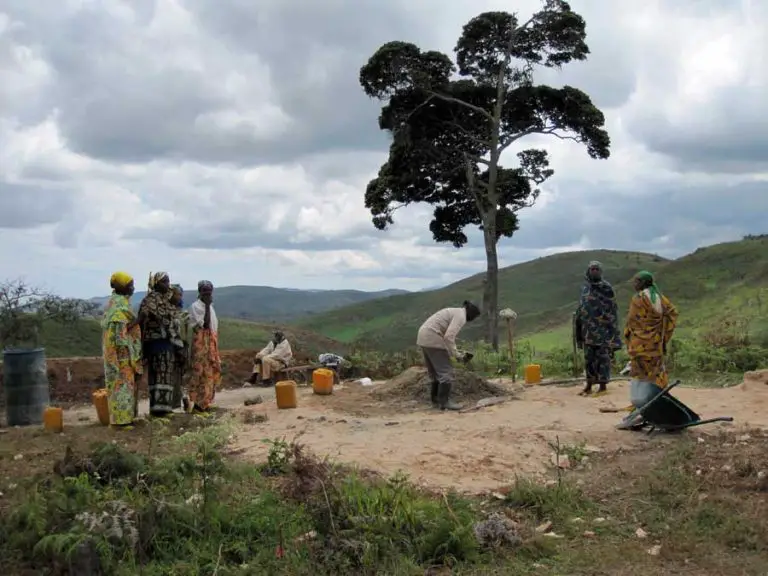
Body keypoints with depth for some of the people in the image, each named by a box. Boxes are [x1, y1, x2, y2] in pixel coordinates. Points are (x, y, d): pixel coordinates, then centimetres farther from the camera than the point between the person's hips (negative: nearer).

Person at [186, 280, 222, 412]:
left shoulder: (210, 307, 18)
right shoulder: (195, 306, -8)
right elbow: (204, 324, -19)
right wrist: (207, 306, -19)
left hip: (212, 343, 9)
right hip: (201, 342, -9)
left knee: (212, 371, 8)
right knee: (200, 371, -8)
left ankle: (205, 401, 16)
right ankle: (197, 402, -4)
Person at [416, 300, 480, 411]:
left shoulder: (455, 312, 22)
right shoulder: (461, 316, -8)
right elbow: (449, 337, -21)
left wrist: (457, 353, 18)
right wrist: (457, 355, -13)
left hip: (423, 337, 10)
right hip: (432, 339, -10)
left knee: (435, 371, 18)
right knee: (446, 371, -4)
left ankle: (436, 400, 25)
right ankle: (444, 402, -2)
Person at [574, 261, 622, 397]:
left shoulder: (607, 288, -5)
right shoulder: (585, 288, 12)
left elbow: (613, 309, -7)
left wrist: (613, 329, -12)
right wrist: (579, 327, 14)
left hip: (603, 329, -5)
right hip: (588, 329, 5)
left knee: (603, 357, -3)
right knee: (588, 358, 7)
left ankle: (603, 386, 2)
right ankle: (589, 385, 14)